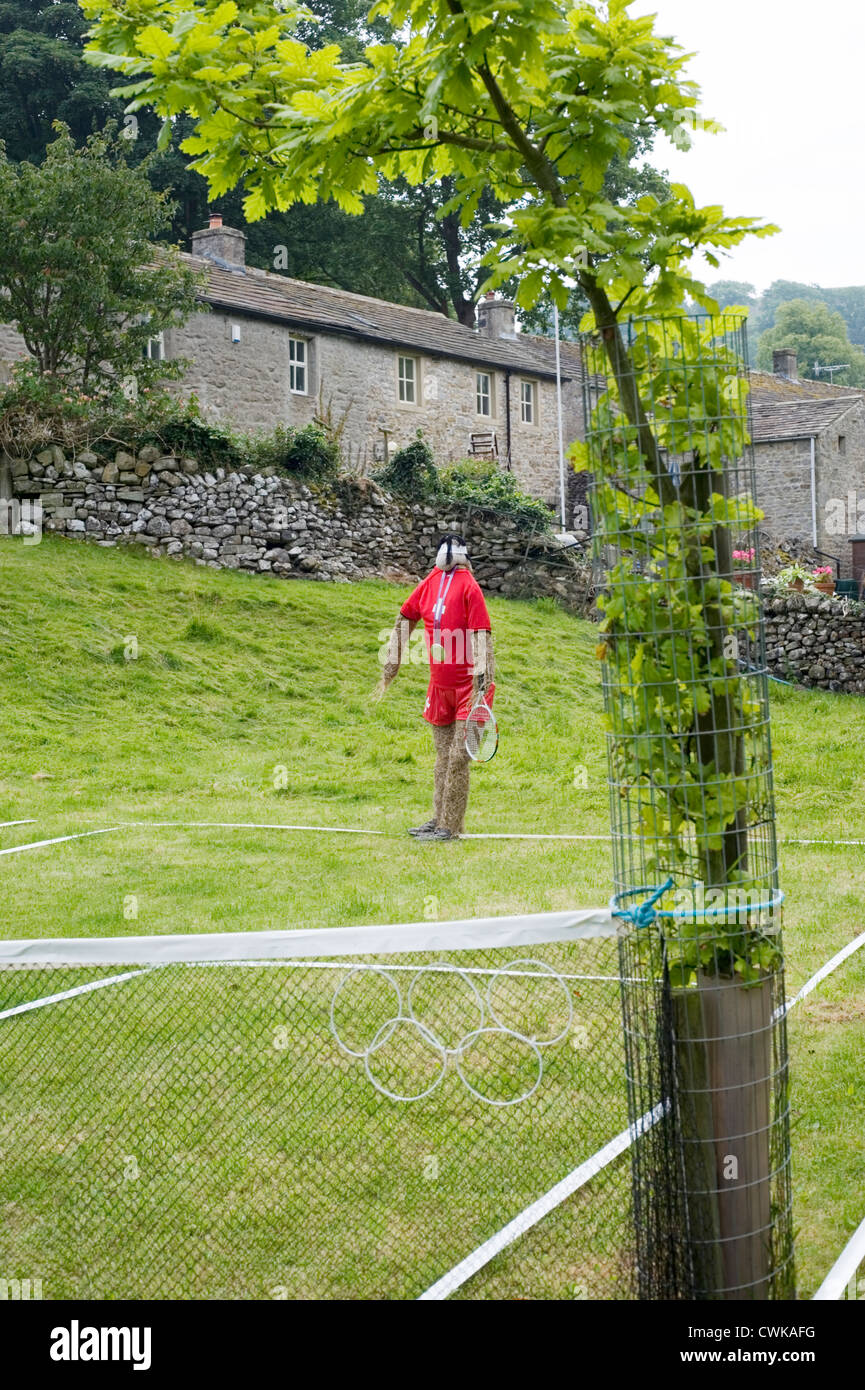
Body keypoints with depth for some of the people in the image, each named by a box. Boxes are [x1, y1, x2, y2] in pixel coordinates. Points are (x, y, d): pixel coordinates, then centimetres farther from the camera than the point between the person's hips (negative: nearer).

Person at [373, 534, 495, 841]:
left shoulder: (468, 585, -14)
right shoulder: (431, 580, 3)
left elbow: (481, 637, -18)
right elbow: (405, 620, 17)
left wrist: (481, 686, -24)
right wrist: (389, 672, 20)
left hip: (467, 686, -6)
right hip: (440, 684, 6)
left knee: (458, 757, -5)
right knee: (443, 755, 15)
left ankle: (450, 827, 3)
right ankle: (439, 819, 26)